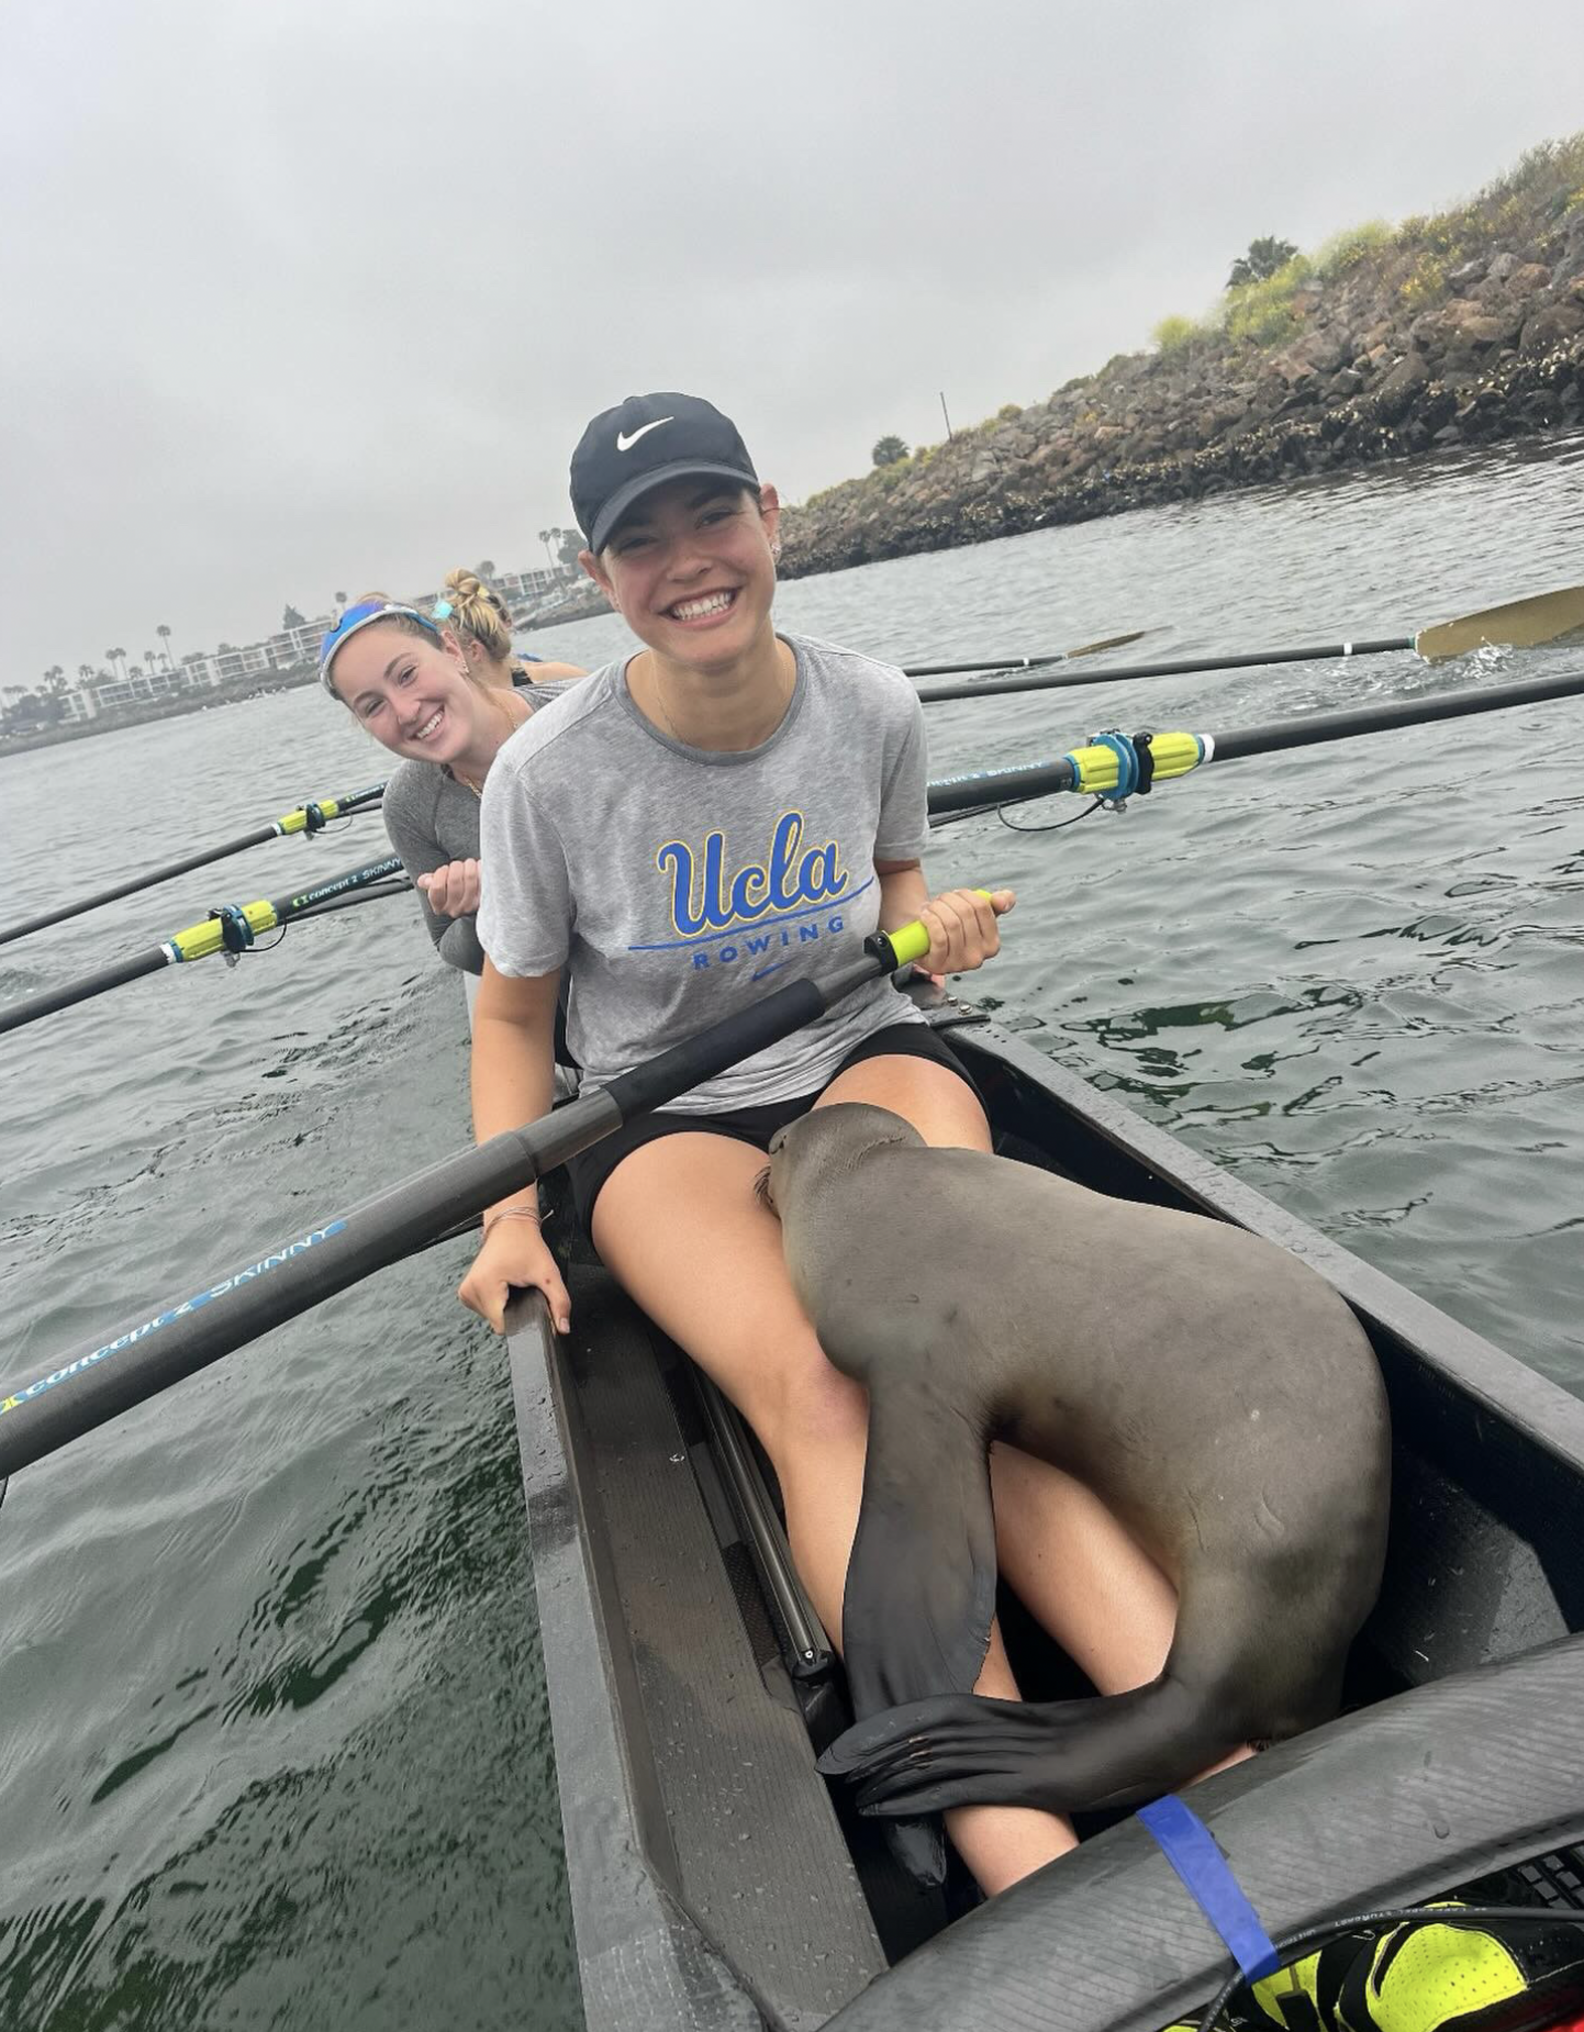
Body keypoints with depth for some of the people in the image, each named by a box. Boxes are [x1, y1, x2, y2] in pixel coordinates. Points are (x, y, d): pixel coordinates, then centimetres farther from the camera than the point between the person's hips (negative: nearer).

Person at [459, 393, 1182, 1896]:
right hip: (662, 1117, -2)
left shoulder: (871, 710, -3)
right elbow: (512, 1015, 0)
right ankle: (1039, 1876, -35)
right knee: (812, 1390, -31)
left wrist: (931, 922, -8)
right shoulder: (548, 772, -11)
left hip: (862, 1059, 3)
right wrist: (510, 1209, -13)